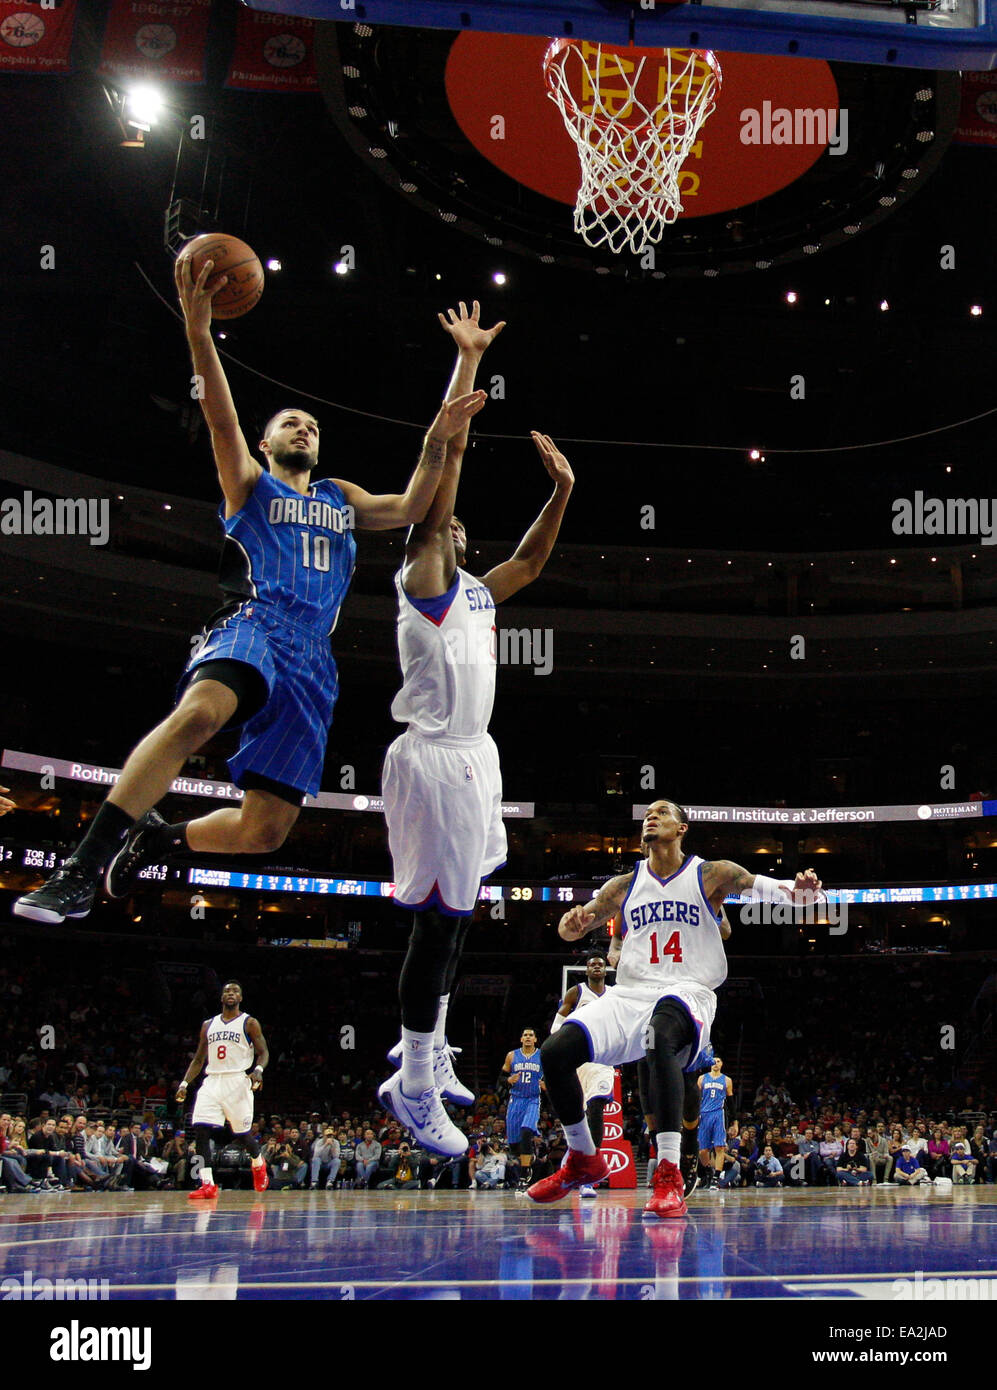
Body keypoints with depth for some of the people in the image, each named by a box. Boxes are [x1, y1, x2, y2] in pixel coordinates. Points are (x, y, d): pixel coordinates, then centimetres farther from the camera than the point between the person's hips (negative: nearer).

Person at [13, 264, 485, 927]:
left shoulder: (342, 497, 34)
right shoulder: (249, 484, 20)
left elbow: (408, 508, 22)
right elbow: (222, 419, 3)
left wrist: (437, 441, 9)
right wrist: (199, 332, -12)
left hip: (313, 660, 4)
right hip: (252, 627, -4)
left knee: (265, 831, -8)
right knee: (200, 712, -40)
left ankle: (156, 840, 19)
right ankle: (83, 868, -39)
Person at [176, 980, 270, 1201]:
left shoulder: (249, 1023, 2)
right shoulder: (208, 1025, 14)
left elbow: (264, 1052, -2)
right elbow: (199, 1060, 18)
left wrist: (258, 1070, -22)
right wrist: (184, 1084, 7)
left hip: (237, 1082, -4)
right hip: (212, 1082, 4)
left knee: (242, 1135, 2)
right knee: (200, 1130, -13)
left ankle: (259, 1164, 34)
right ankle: (208, 1184, -11)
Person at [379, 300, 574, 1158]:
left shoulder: (475, 594, 18)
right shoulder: (421, 582, -5)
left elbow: (532, 559, 33)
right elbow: (447, 456, -9)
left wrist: (561, 491, 22)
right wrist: (469, 361, -8)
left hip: (473, 757, 9)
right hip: (435, 759, -9)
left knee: (456, 914, 15)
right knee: (440, 917, -10)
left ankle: (428, 1055, 27)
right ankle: (413, 1086, -2)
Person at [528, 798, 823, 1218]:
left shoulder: (711, 875, 5)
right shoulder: (624, 886, 16)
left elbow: (765, 887, -9)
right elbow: (571, 929, 16)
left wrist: (796, 889, -34)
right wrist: (573, 923, -10)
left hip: (686, 992, -4)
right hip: (629, 994, 4)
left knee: (662, 1032, -41)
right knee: (554, 1052, -16)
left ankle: (669, 1175, -39)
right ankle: (583, 1160, 9)